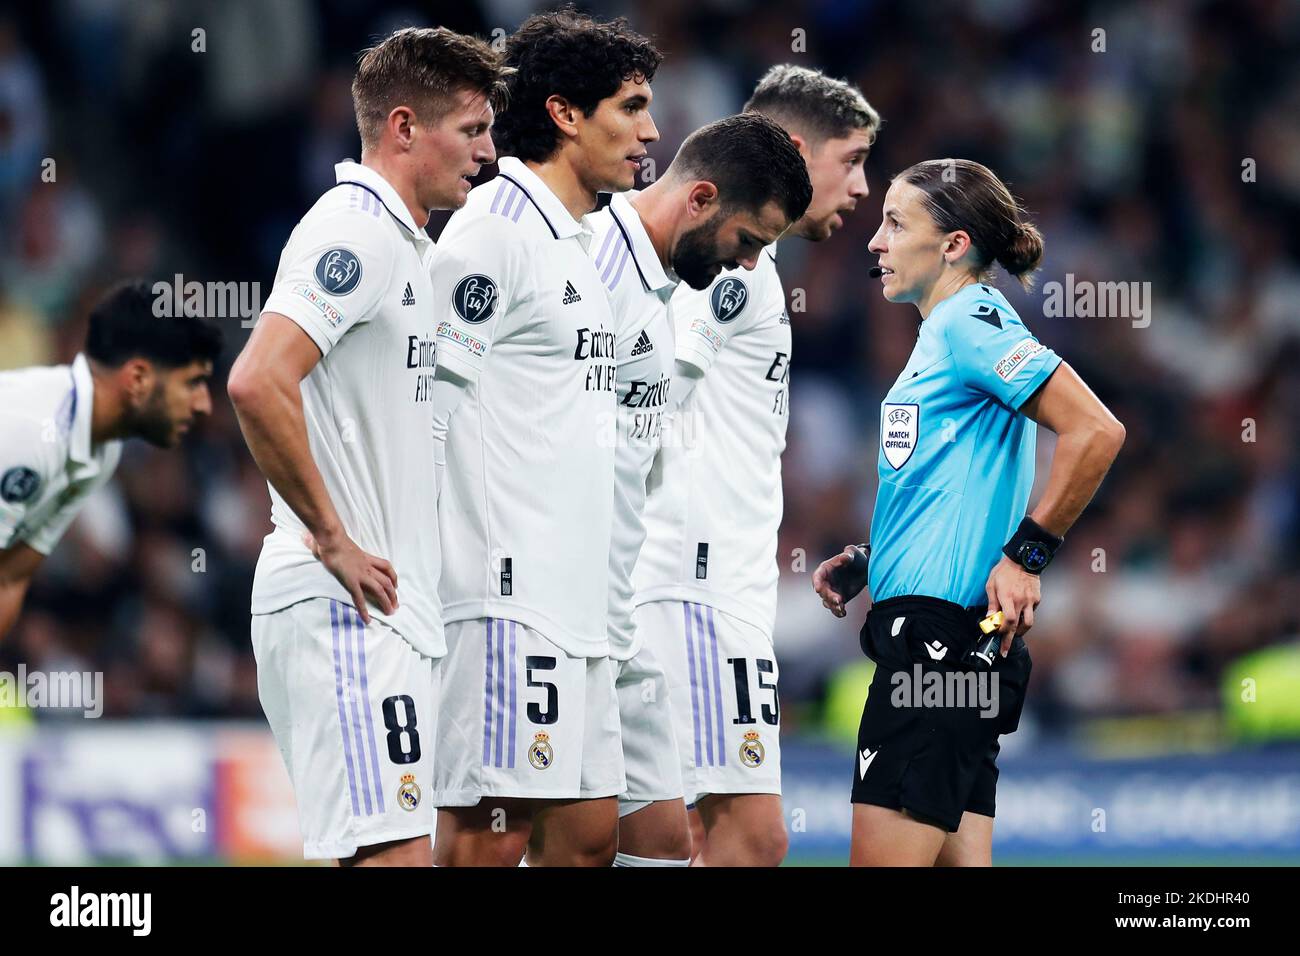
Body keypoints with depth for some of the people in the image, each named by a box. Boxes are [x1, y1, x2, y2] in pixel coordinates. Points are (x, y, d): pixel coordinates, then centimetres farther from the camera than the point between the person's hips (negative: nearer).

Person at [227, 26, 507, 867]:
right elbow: (257, 385, -26)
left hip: (394, 609, 10)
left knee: (391, 851, 9)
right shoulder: (356, 232, -13)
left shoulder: (405, 244, 19)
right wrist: (332, 540, -20)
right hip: (346, 609, -10)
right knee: (396, 852, -15)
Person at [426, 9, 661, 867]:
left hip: (574, 605, 10)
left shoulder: (575, 243, 20)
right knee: (490, 838, -11)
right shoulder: (494, 230, -10)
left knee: (588, 835, 8)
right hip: (508, 600, -10)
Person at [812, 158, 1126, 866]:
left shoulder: (972, 320, -9)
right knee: (959, 859, 6)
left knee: (884, 859, -13)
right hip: (925, 625, 10)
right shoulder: (942, 332, 22)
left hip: (941, 627, -10)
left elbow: (1096, 433, -20)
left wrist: (1026, 554, -15)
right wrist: (863, 565, 18)